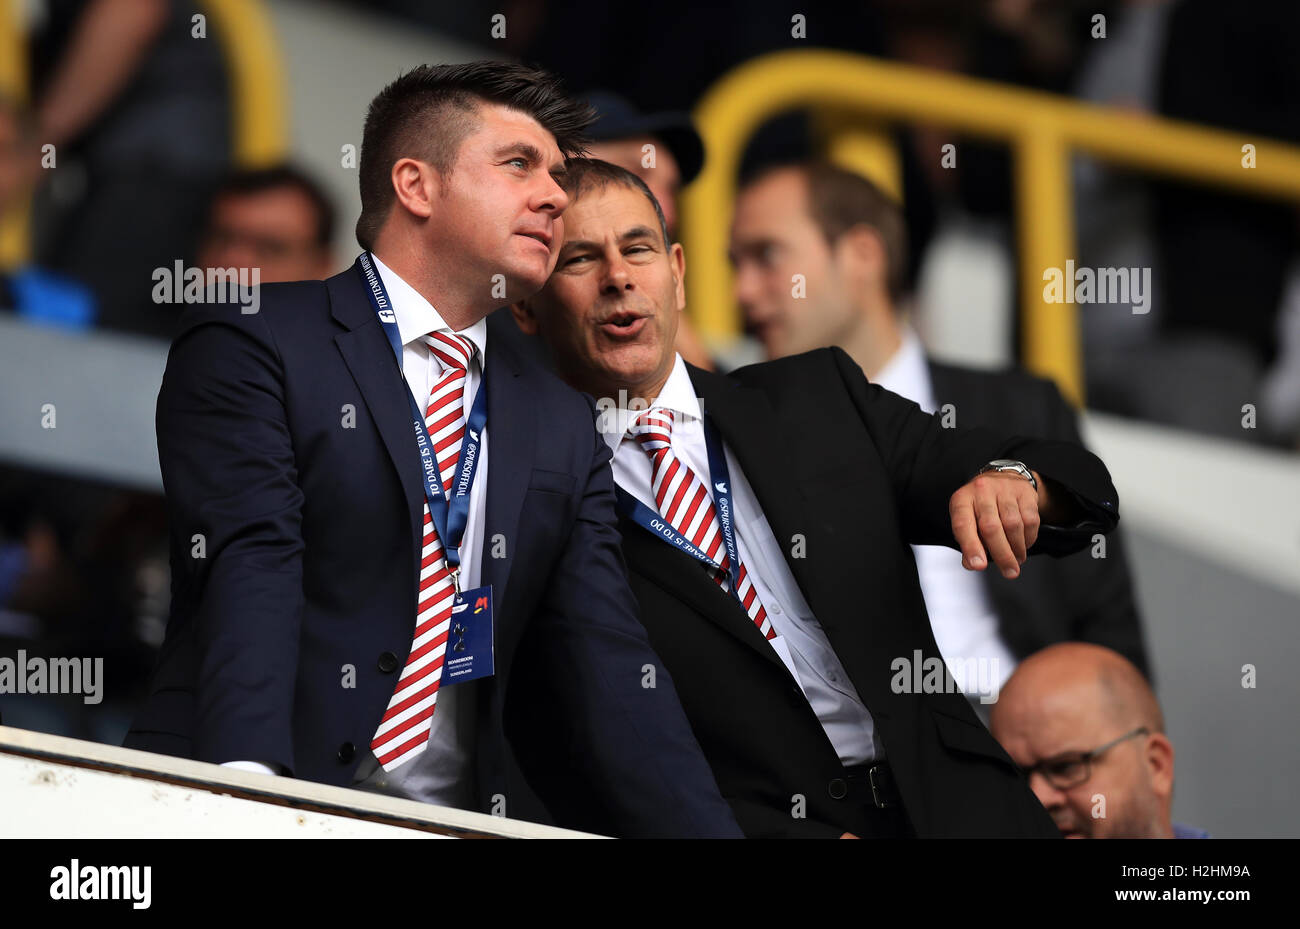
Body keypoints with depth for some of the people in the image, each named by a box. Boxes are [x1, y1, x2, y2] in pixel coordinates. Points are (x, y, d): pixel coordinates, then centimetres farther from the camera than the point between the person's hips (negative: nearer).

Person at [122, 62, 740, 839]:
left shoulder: (563, 426, 19)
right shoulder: (253, 349, 3)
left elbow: (608, 665, 11)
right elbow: (249, 574, -11)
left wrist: (709, 833, -4)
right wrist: (247, 783, -28)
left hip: (465, 819, 5)